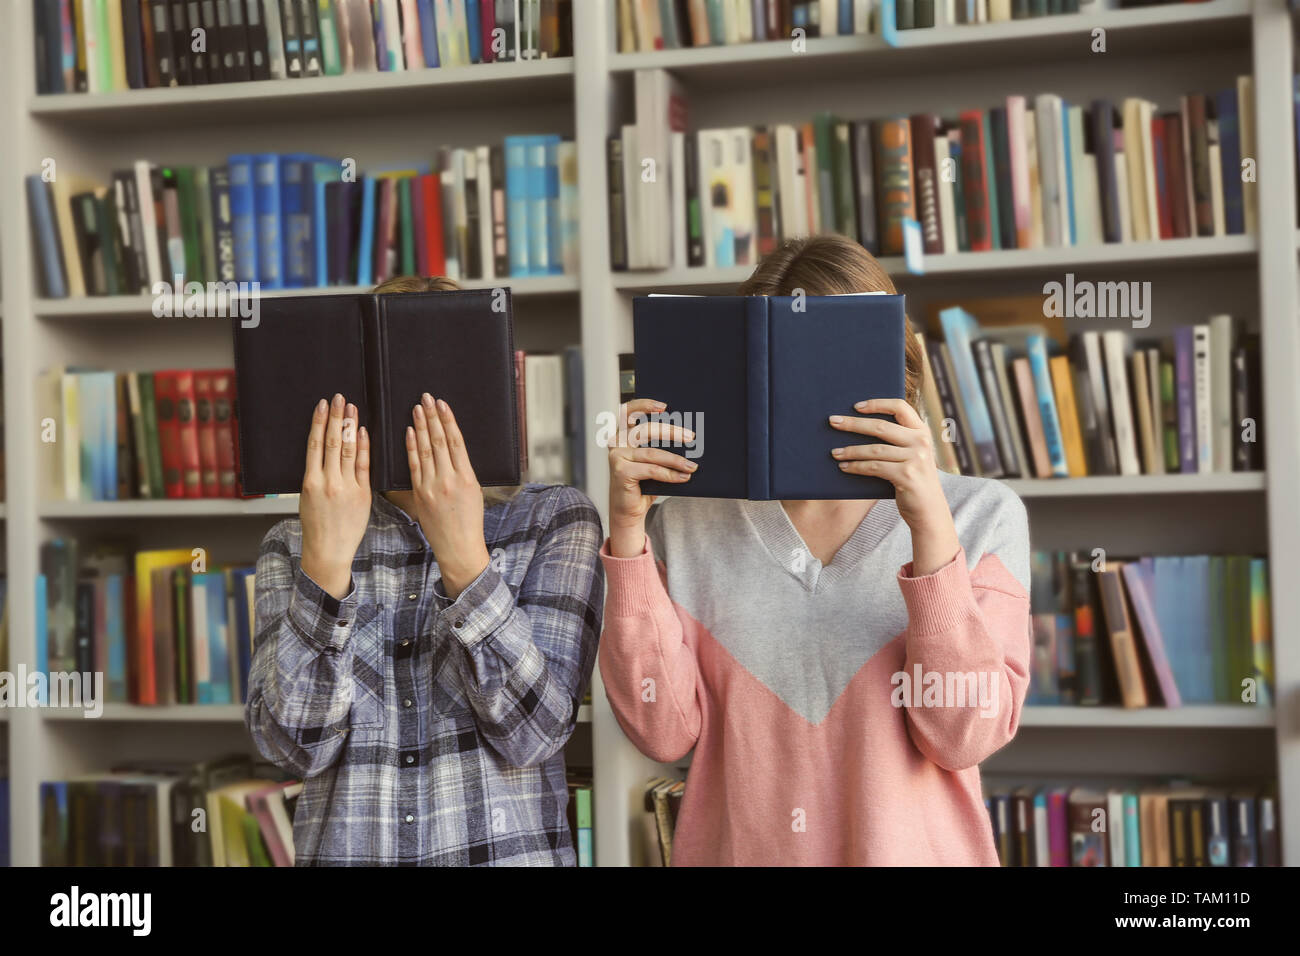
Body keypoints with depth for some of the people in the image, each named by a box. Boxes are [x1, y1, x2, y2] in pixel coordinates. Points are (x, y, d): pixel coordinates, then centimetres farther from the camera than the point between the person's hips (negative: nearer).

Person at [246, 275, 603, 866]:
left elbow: (532, 734, -14)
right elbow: (296, 744, -12)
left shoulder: (555, 522, -3)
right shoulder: (291, 546, 1)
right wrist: (326, 559, -21)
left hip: (508, 849, -1)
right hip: (342, 849, 1)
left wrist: (464, 556, -23)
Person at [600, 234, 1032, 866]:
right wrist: (627, 525, -15)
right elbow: (664, 731, -10)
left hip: (908, 849, -1)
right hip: (734, 848, 1)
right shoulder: (687, 522, -1)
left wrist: (931, 527, -24)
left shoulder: (980, 515, -4)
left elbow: (964, 738, -15)